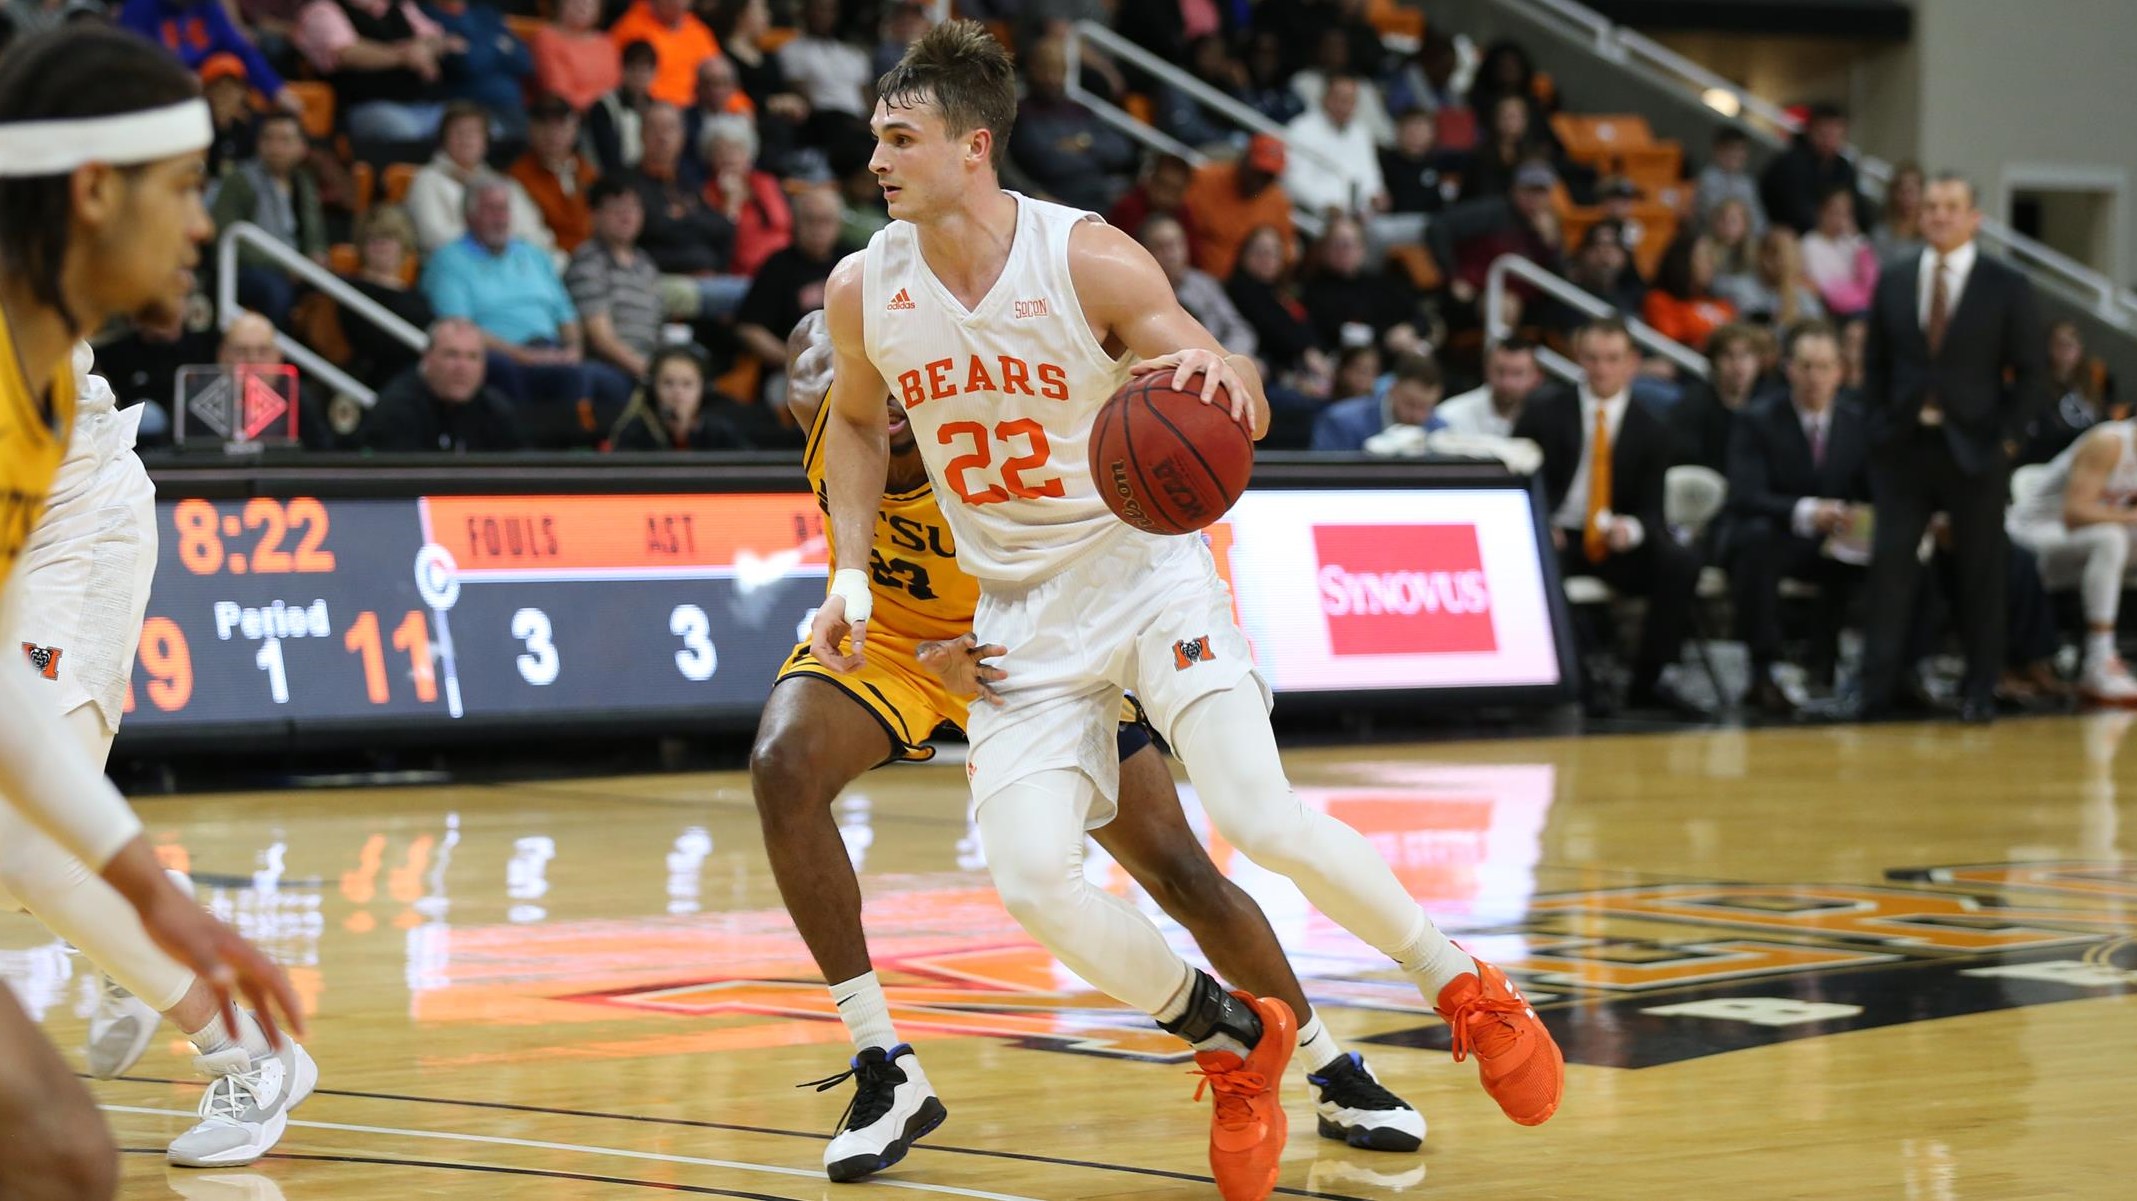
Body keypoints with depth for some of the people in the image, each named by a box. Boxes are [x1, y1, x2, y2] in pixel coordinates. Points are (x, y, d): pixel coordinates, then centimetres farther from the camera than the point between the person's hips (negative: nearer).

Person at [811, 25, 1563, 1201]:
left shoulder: (1091, 260, -17)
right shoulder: (863, 292, -6)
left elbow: (1235, 404, -11)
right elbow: (855, 419, 15)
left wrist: (1225, 381, -36)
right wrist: (851, 573, 3)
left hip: (1143, 565, -3)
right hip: (1018, 610, 4)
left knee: (1261, 818, -21)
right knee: (1034, 885, -14)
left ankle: (1466, 990, 3)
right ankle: (1234, 1039, 11)